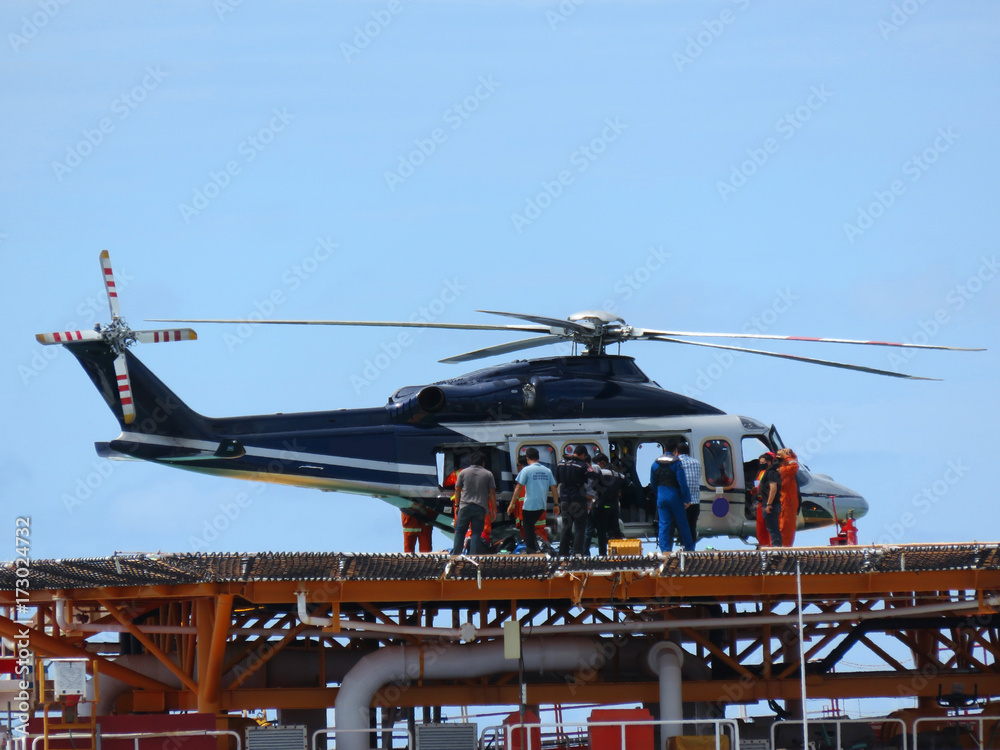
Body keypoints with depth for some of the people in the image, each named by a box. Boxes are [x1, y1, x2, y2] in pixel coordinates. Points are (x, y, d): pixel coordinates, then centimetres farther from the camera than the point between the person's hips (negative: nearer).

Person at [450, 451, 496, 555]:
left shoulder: (463, 473, 3)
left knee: (459, 532, 9)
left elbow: (457, 490, 7)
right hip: (480, 508, 0)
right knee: (476, 533, 1)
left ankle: (456, 554, 5)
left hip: (465, 507, 0)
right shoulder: (488, 474, 2)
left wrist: (457, 505, 17)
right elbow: (492, 493, 2)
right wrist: (494, 510, 8)